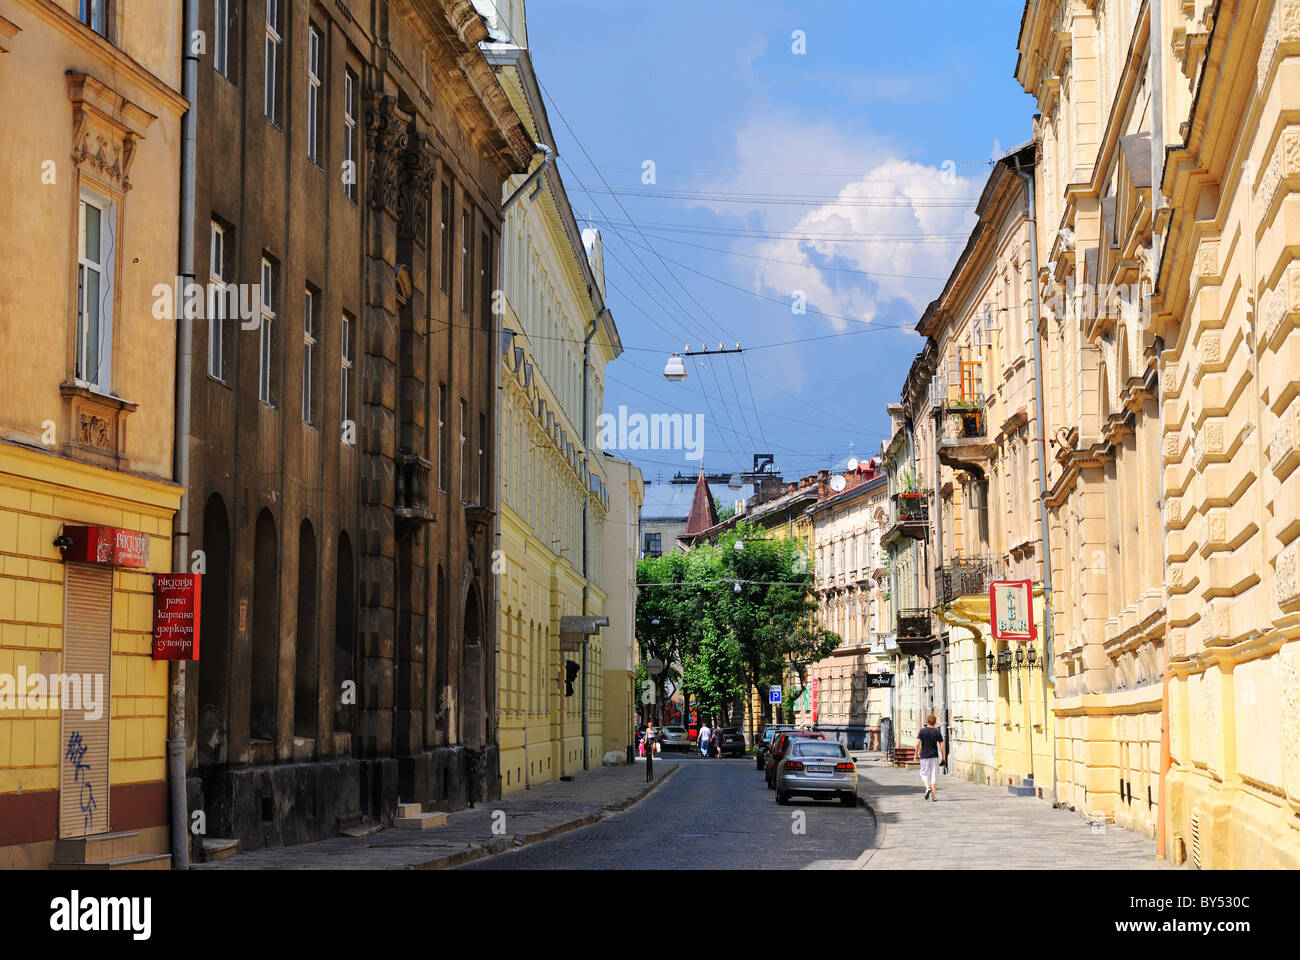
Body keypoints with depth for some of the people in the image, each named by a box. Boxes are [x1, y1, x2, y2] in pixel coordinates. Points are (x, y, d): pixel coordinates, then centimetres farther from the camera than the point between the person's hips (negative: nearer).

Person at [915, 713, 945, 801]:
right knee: (934, 775, 6)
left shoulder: (922, 731, -2)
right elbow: (942, 745, -3)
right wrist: (944, 757, 6)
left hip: (924, 756, -1)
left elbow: (918, 743, -8)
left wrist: (917, 753, 5)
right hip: (935, 756, 1)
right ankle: (933, 795, 4)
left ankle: (928, 787, -16)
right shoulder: (937, 732, 0)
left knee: (924, 773, 11)